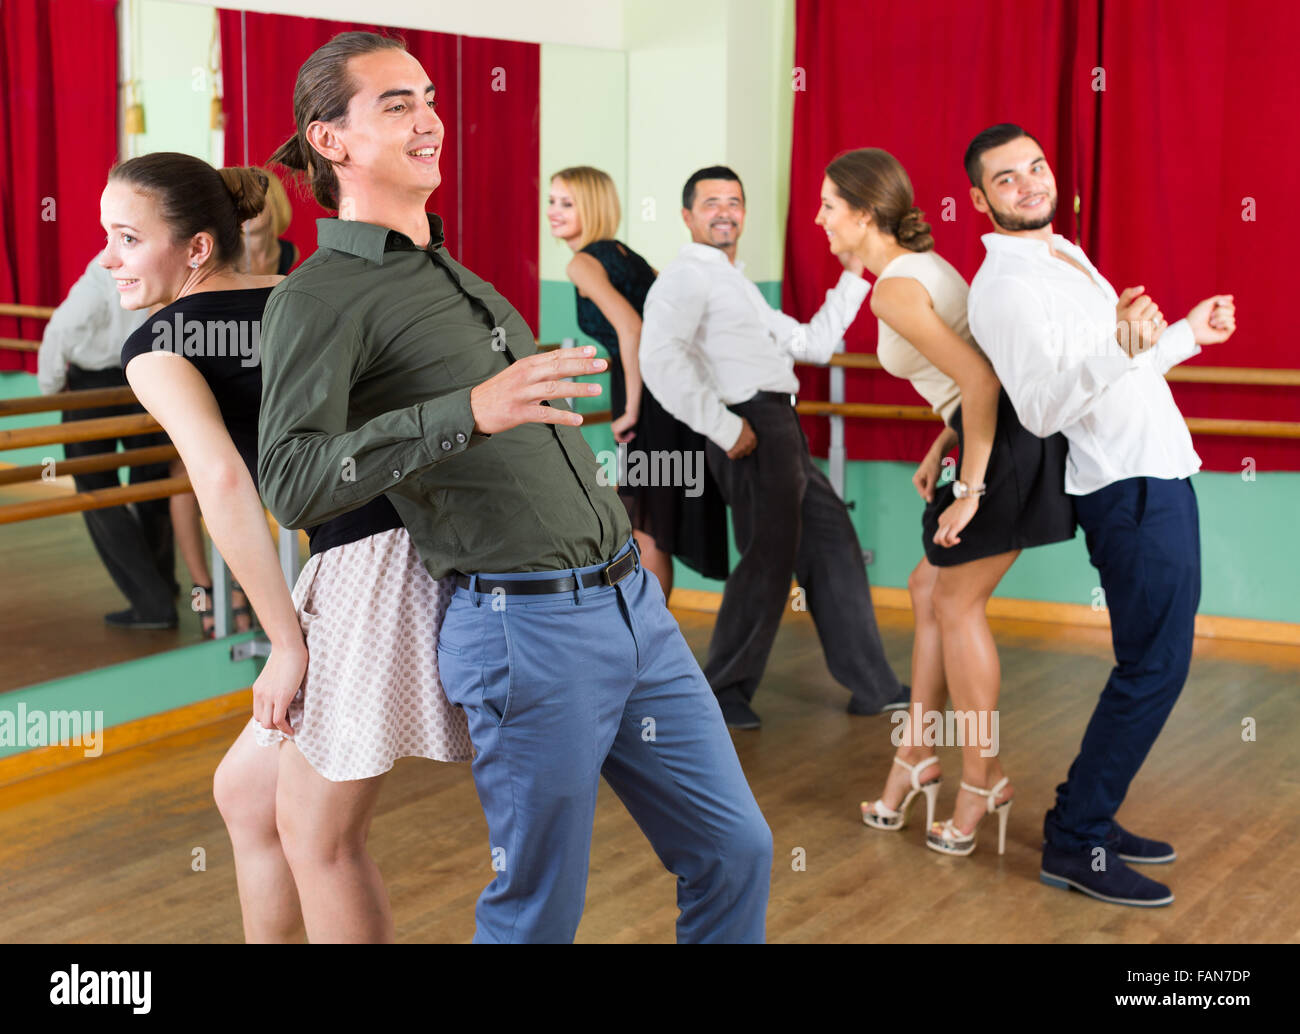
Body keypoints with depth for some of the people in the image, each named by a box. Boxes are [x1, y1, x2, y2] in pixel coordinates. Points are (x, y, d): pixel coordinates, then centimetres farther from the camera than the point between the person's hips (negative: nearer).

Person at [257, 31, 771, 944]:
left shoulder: (456, 275, 21)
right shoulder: (321, 297, -7)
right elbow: (292, 483, -21)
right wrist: (469, 413, -30)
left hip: (635, 603, 8)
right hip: (529, 626, -8)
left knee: (735, 850, 10)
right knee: (541, 907, 3)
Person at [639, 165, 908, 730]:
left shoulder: (738, 286, 27)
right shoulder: (687, 276, -6)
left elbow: (813, 344, 27)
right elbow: (660, 357, -23)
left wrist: (852, 277, 22)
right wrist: (723, 427, -23)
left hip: (783, 430, 10)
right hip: (753, 431, -10)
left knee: (833, 546, 12)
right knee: (769, 560, -6)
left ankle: (872, 687, 19)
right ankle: (723, 693, 8)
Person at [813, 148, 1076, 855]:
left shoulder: (894, 291, -15)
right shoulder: (923, 265, 15)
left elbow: (980, 379, -22)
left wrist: (969, 488, -17)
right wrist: (940, 450, 20)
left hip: (1005, 443, -10)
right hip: (1009, 429, 10)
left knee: (957, 604, 4)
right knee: (930, 590, 17)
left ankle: (982, 778, 14)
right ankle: (915, 756, 25)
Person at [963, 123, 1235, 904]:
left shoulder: (1066, 256, 16)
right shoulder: (1006, 284, -14)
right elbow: (1042, 410, -25)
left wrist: (1187, 333, 22)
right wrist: (1120, 349, -38)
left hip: (1159, 476, 10)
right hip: (1132, 491, -10)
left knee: (1153, 666, 13)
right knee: (1154, 669, -8)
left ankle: (1089, 816, 20)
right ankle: (1076, 845, -1)